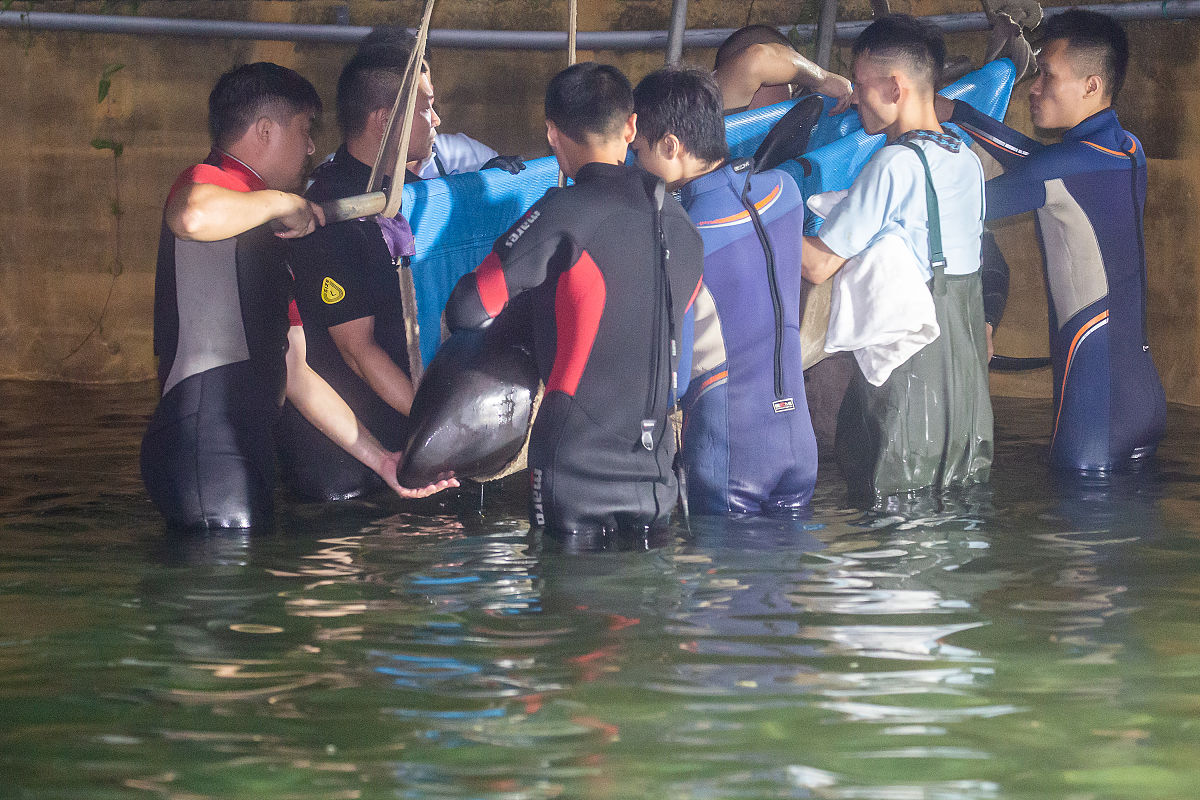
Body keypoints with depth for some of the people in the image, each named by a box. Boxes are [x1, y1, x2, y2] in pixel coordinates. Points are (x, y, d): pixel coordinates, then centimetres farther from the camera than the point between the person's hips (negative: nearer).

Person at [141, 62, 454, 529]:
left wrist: (380, 459, 24)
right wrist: (283, 203, -12)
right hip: (205, 449, -10)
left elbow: (294, 372, 28)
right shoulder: (209, 183, -3)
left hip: (245, 448, 10)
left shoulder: (264, 240, 28)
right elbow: (195, 216, -32)